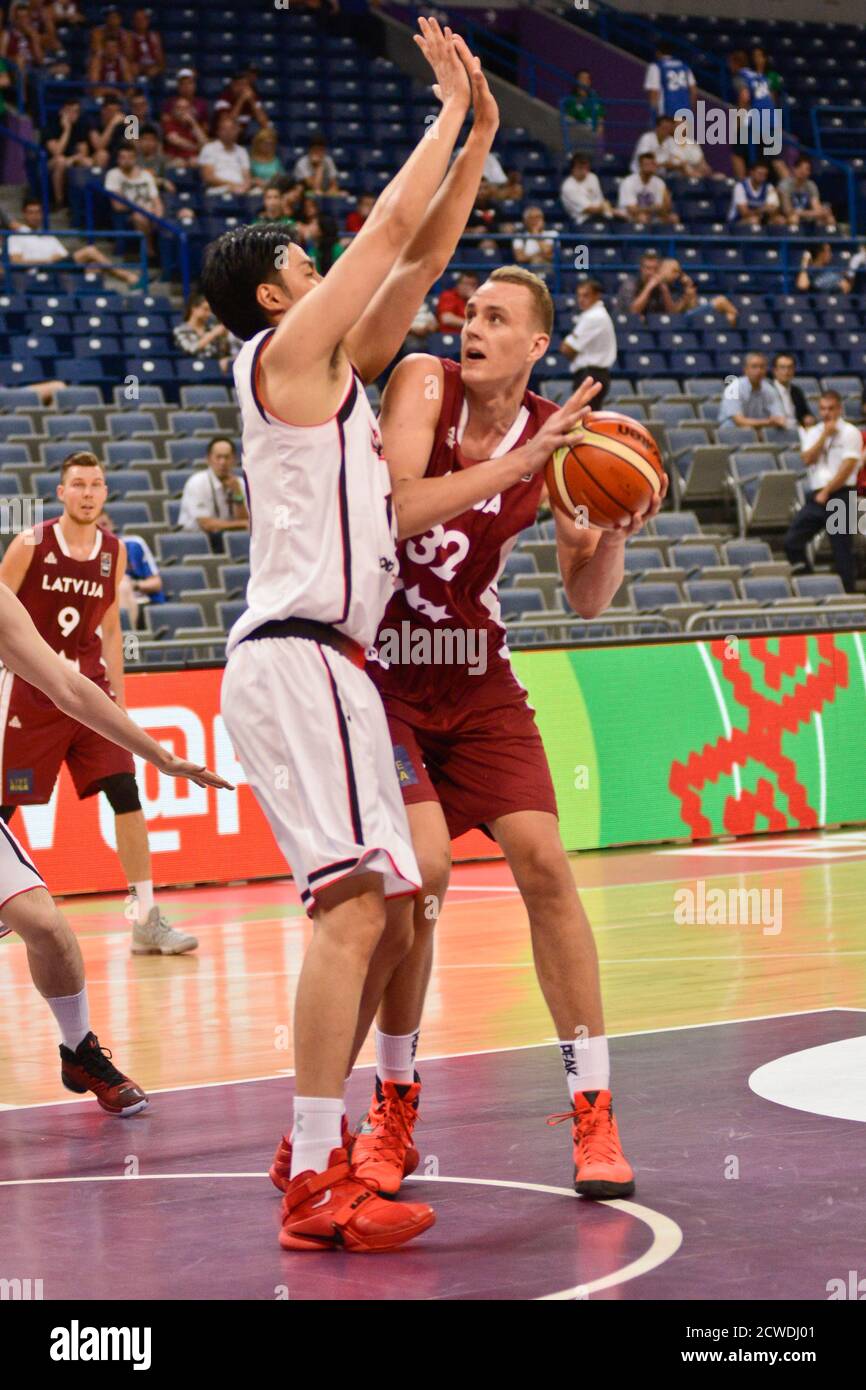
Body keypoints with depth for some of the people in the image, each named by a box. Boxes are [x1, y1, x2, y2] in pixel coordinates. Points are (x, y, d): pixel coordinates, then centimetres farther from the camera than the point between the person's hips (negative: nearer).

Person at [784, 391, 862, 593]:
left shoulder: (850, 432, -4)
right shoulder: (814, 433, 14)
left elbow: (847, 468, -11)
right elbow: (808, 459, -2)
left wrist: (826, 492, -10)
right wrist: (825, 435, -6)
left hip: (840, 495, -6)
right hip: (816, 496, 6)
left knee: (842, 551, -5)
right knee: (792, 540, -1)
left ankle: (848, 594, 1)